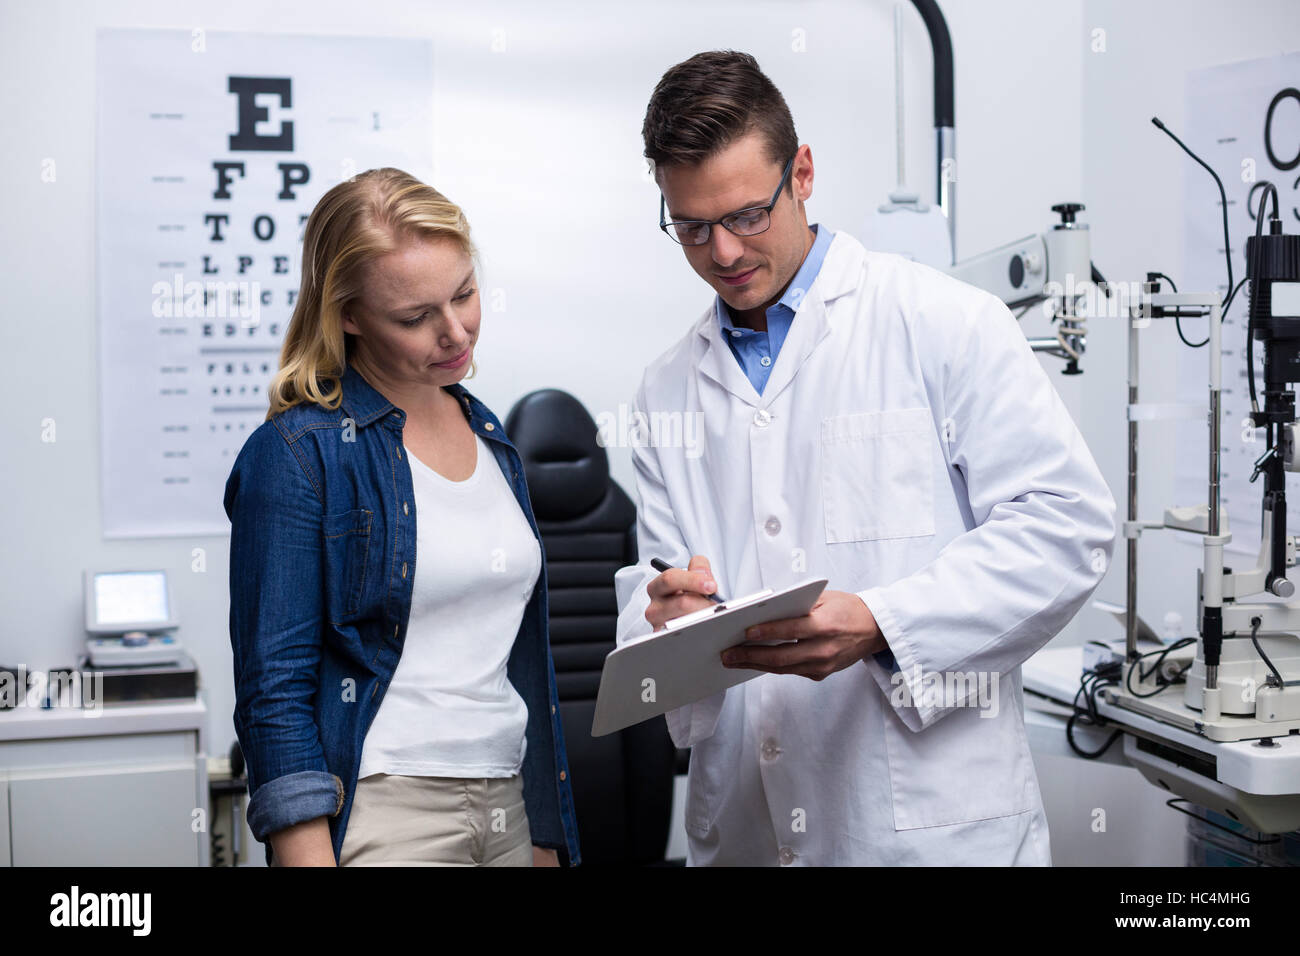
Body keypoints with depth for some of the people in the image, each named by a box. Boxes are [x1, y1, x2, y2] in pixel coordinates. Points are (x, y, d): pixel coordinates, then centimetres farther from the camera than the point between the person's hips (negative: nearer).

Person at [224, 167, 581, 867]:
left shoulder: (488, 437, 10)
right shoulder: (296, 453, -10)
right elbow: (275, 693, -11)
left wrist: (549, 840, 14)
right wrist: (308, 857, -17)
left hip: (509, 809, 6)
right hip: (380, 816, -6)